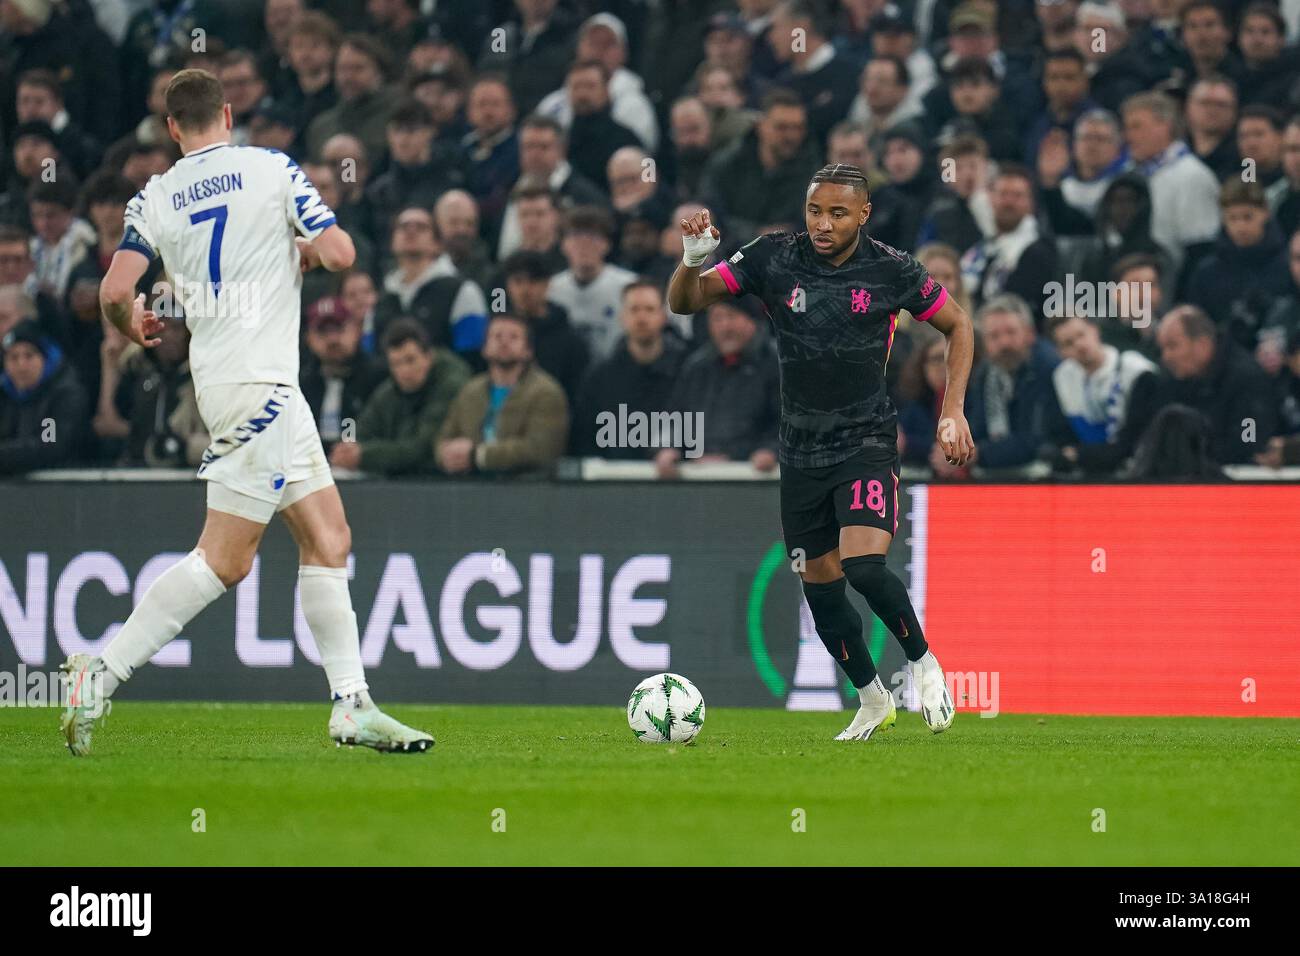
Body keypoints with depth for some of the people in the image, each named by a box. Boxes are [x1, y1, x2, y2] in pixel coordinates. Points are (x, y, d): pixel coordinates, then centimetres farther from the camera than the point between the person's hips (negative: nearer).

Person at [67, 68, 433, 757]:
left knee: (328, 539, 9)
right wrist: (305, 252, 14)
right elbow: (339, 253, -8)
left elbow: (114, 292, -4)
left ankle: (351, 705, 6)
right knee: (223, 559, -5)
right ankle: (102, 674, -11)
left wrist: (132, 326, 18)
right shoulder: (272, 169, -4)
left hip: (218, 378, 6)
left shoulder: (155, 198, 6)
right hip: (260, 382, -6)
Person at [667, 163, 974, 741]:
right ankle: (872, 701, 29)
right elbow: (684, 303, -2)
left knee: (864, 566, -23)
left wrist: (953, 410, -2)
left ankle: (923, 663, 3)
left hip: (867, 442, -4)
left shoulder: (891, 271, -8)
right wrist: (692, 260, -24)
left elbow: (958, 325, 7)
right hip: (801, 451, 4)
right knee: (820, 585, 8)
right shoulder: (774, 258, -5)